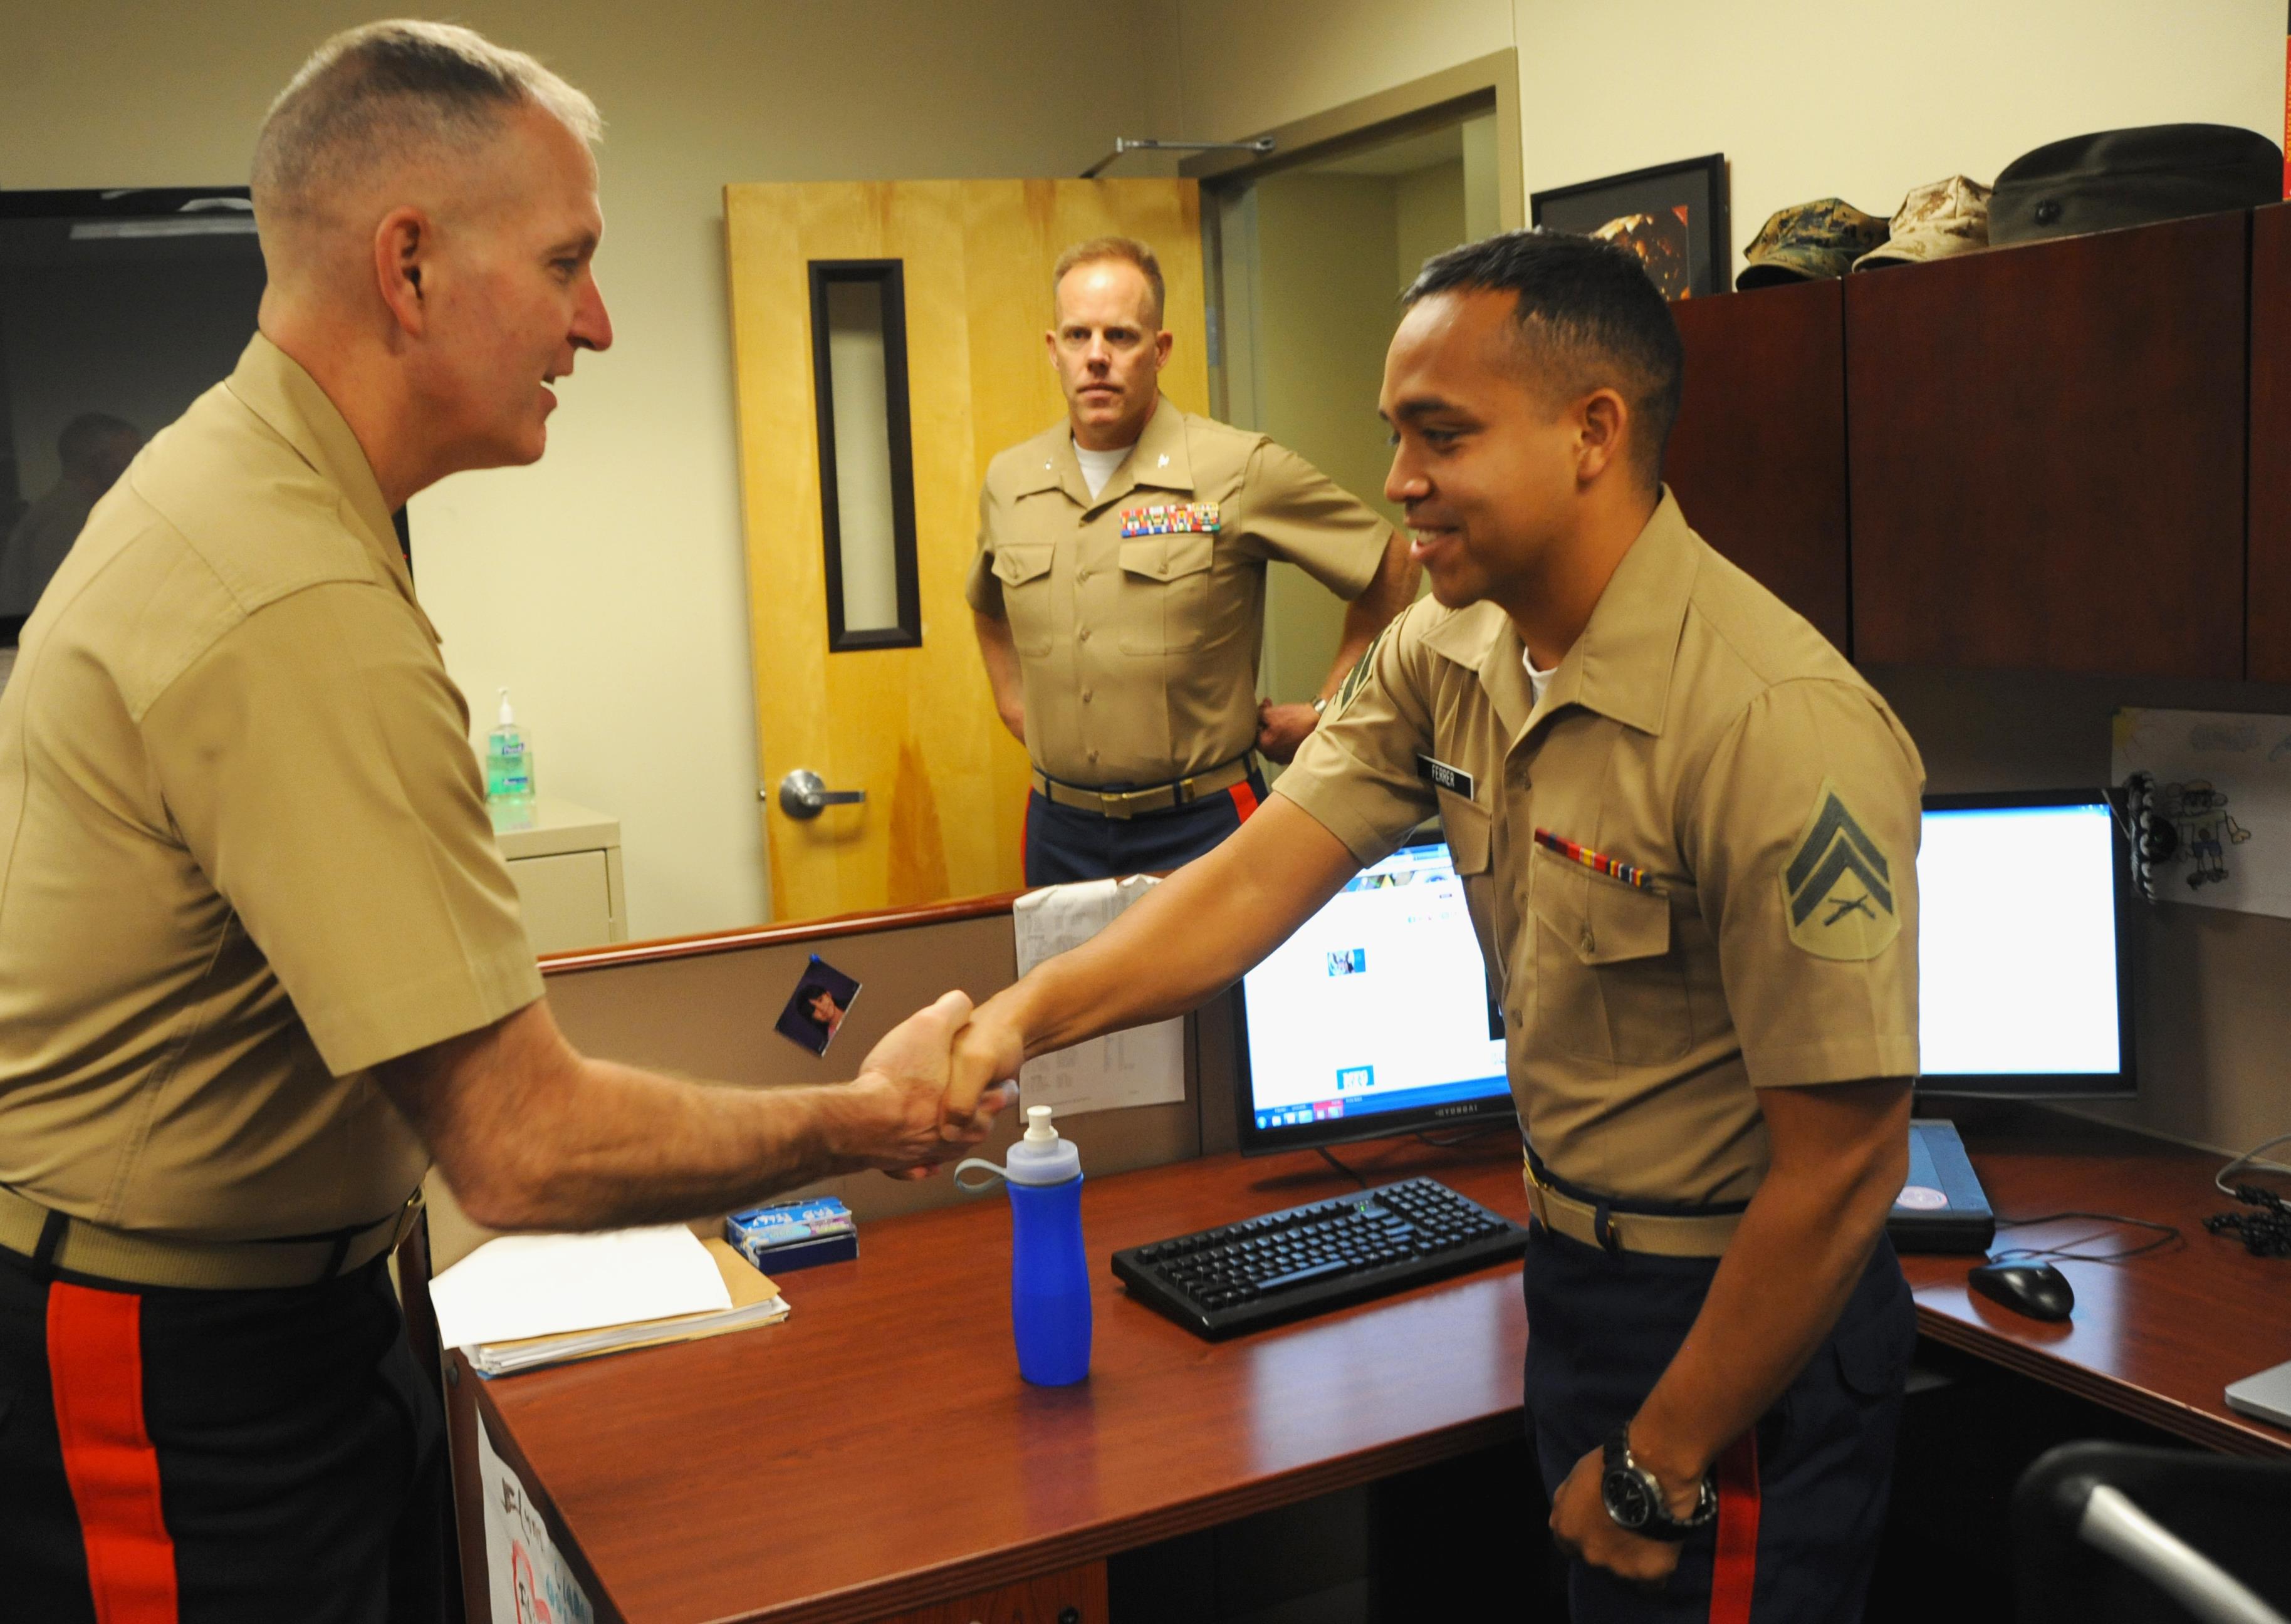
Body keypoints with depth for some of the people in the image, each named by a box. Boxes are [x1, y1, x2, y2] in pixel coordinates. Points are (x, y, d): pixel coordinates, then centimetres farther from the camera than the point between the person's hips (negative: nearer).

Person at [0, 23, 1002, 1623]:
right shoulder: (301, 616, -30)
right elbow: (528, 1150, -29)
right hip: (176, 1380, -10)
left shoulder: (219, 475, 4)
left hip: (285, 1301, 10)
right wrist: (866, 1120, -15)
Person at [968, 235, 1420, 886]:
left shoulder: (1240, 470, -9)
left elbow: (1391, 565, -1)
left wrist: (1326, 713, -1)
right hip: (1061, 828, 4)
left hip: (1204, 825, -4)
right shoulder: (1008, 481, 6)